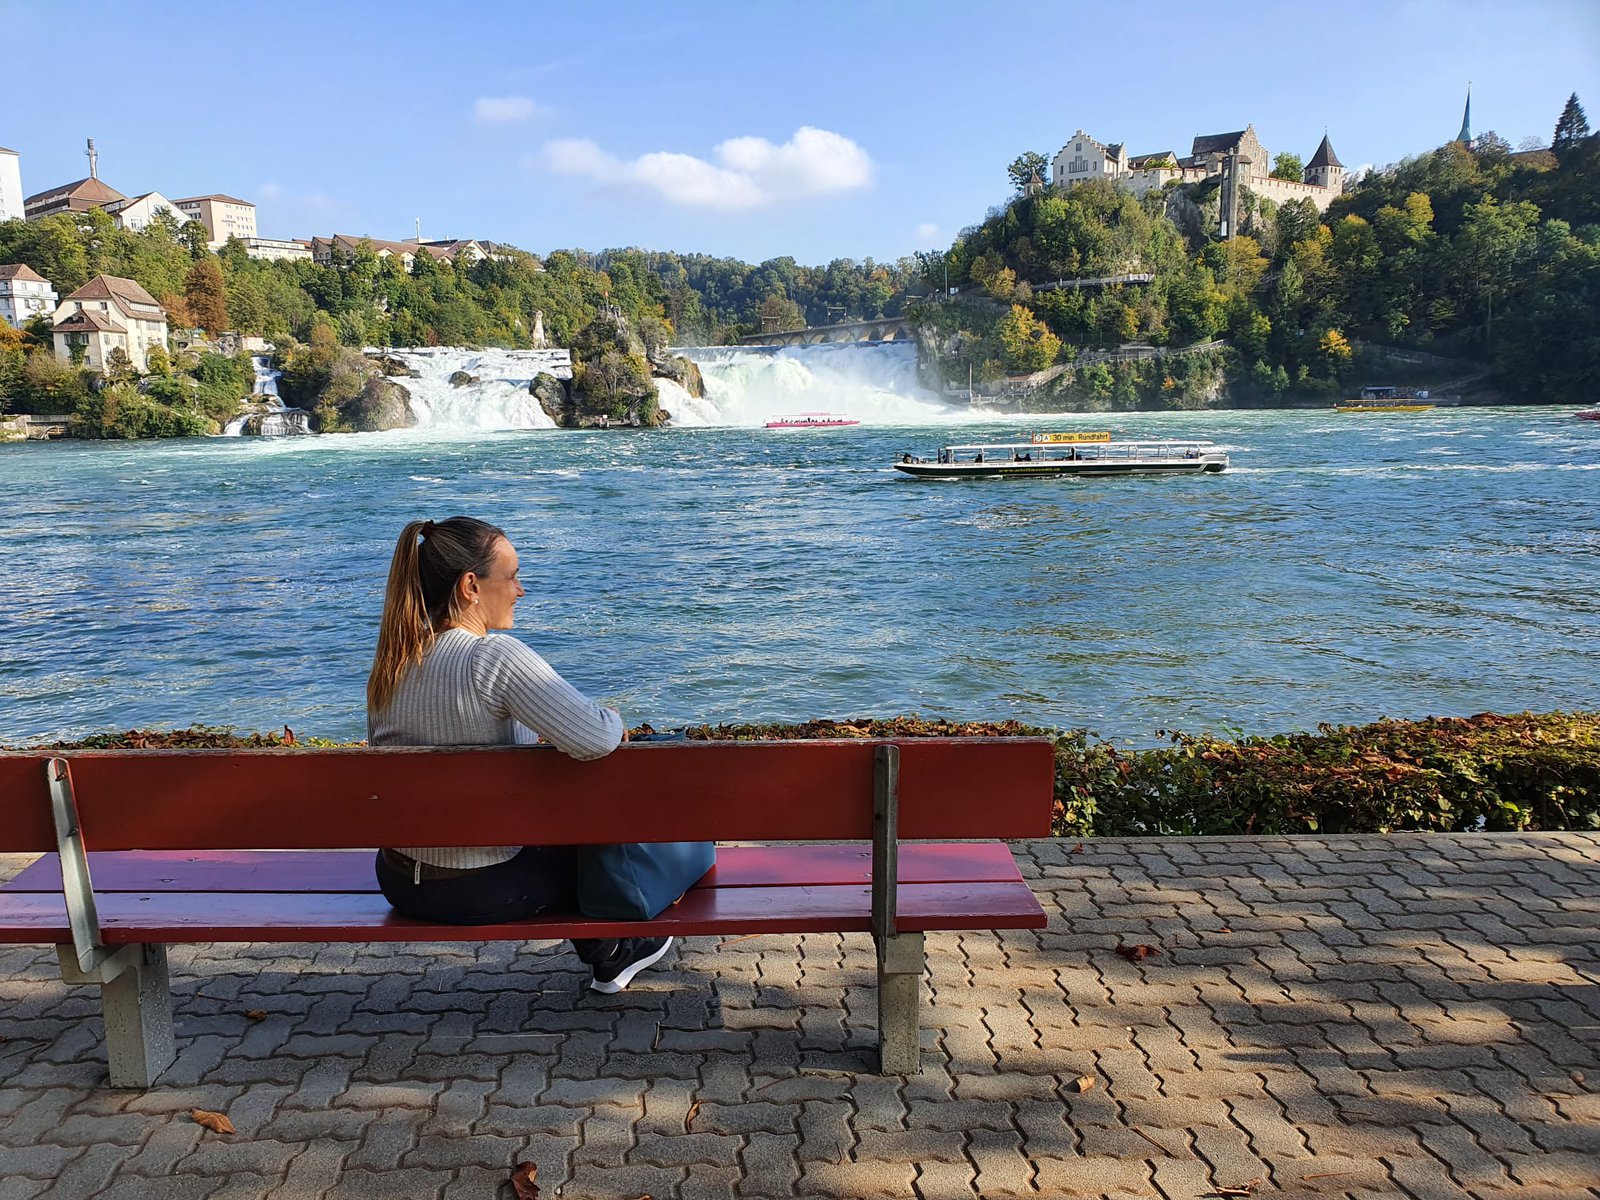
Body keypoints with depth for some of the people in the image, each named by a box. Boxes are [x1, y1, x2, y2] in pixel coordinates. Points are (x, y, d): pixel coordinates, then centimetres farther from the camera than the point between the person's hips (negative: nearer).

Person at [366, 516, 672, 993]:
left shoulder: (391, 660, -2)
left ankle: (607, 953, 47)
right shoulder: (495, 656, -25)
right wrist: (617, 722, -9)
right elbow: (594, 739, -33)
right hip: (479, 889, -7)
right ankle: (610, 955, 47)